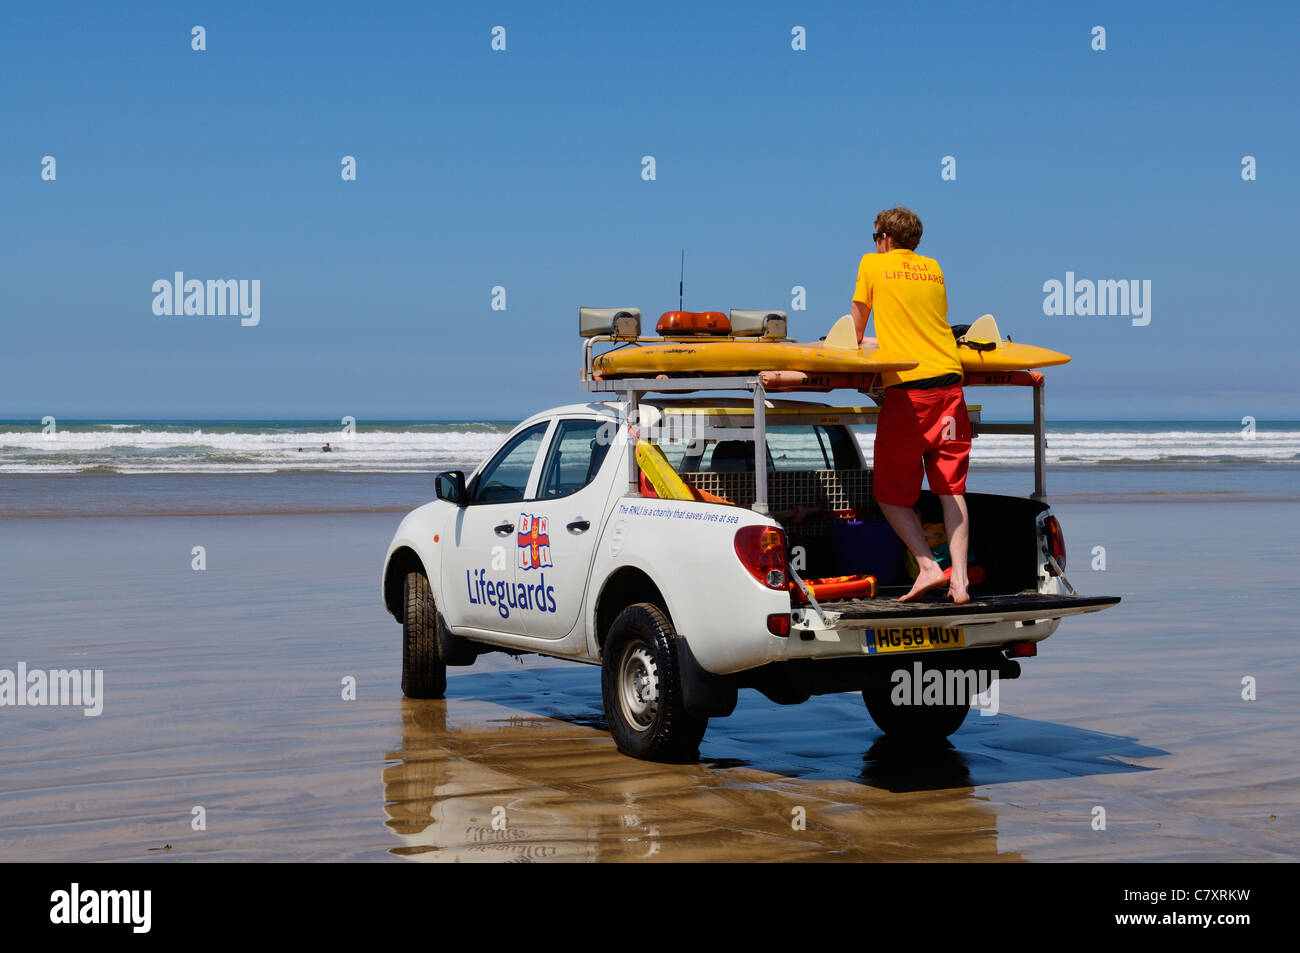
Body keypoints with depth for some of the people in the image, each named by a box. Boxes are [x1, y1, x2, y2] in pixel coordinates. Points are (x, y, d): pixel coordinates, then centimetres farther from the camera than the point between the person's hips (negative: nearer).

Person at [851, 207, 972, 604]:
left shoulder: (872, 263, 8)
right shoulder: (933, 268, 19)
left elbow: (856, 329, 18)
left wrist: (859, 342, 41)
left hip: (907, 387, -4)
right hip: (949, 380, 4)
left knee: (891, 492, 5)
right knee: (951, 488, 7)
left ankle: (928, 567, -9)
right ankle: (959, 580, -1)